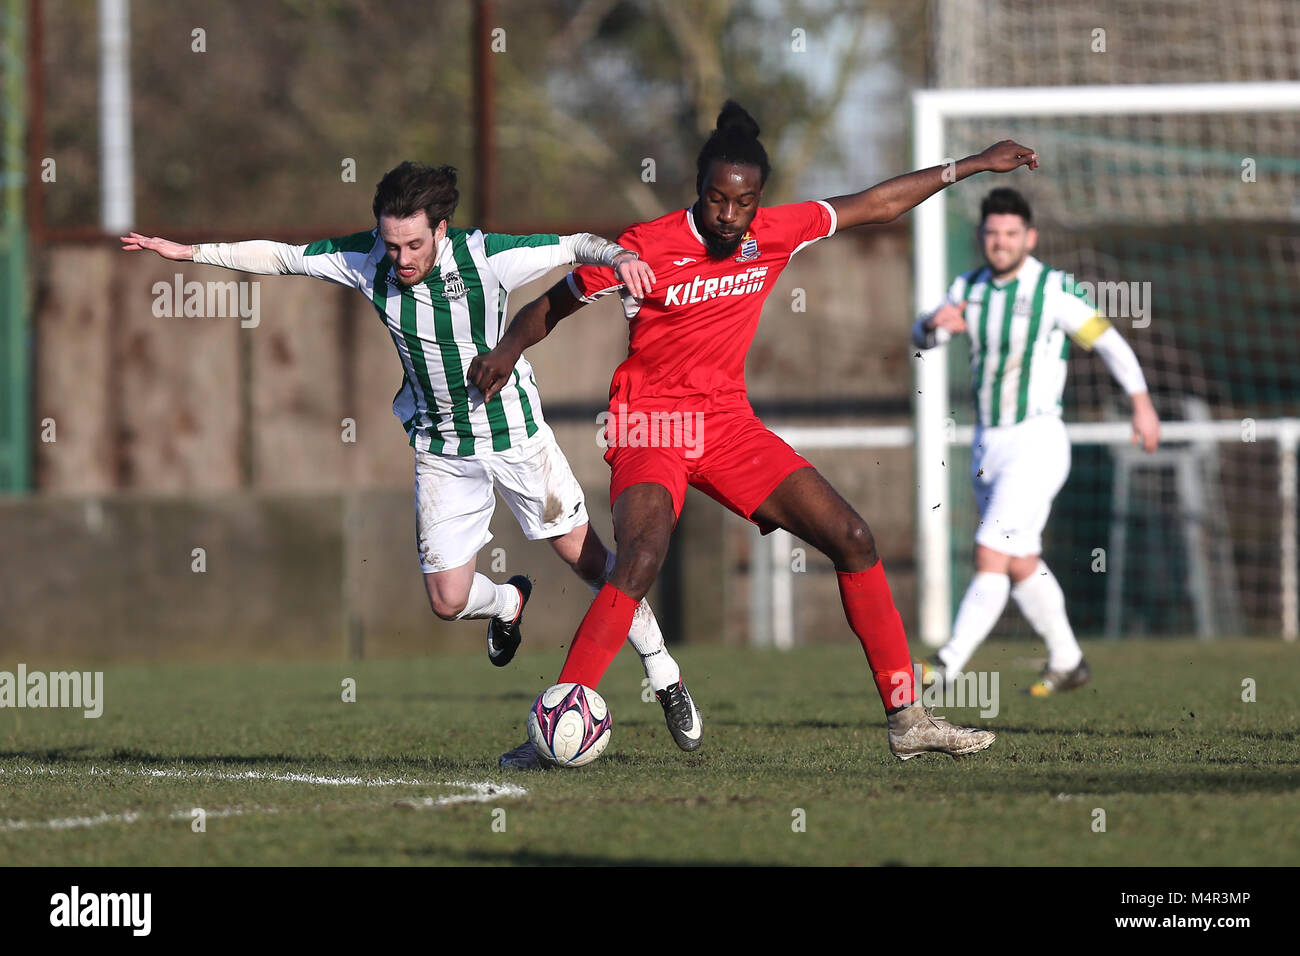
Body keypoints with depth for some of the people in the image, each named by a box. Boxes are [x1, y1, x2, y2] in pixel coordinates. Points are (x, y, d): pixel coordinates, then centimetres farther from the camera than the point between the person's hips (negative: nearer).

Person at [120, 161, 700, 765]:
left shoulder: (484, 257, -24)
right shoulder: (365, 260, -15)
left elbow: (574, 247, -19)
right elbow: (279, 257, -3)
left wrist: (618, 255, -40)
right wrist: (190, 252, -4)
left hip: (515, 432, -3)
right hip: (441, 450, 3)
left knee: (587, 558, -1)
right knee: (449, 601, 0)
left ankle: (662, 673, 18)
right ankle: (508, 603, 37)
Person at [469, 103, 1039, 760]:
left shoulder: (775, 232, -1)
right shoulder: (646, 248, -14)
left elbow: (876, 205, 12)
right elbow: (551, 306, -2)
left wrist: (973, 165, 15)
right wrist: (508, 350, -21)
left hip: (727, 422, 6)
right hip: (649, 425, -6)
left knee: (853, 539, -1)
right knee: (642, 555, -32)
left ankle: (906, 718, 7)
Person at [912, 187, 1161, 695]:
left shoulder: (1054, 290, -10)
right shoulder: (969, 288, 7)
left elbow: (1109, 340, -2)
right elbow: (922, 336, -1)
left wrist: (1141, 401, -7)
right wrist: (936, 324, -25)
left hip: (1037, 443, -7)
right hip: (987, 444, 7)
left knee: (990, 555, -16)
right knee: (1021, 564, 14)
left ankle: (948, 664, -20)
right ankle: (1066, 663, 29)